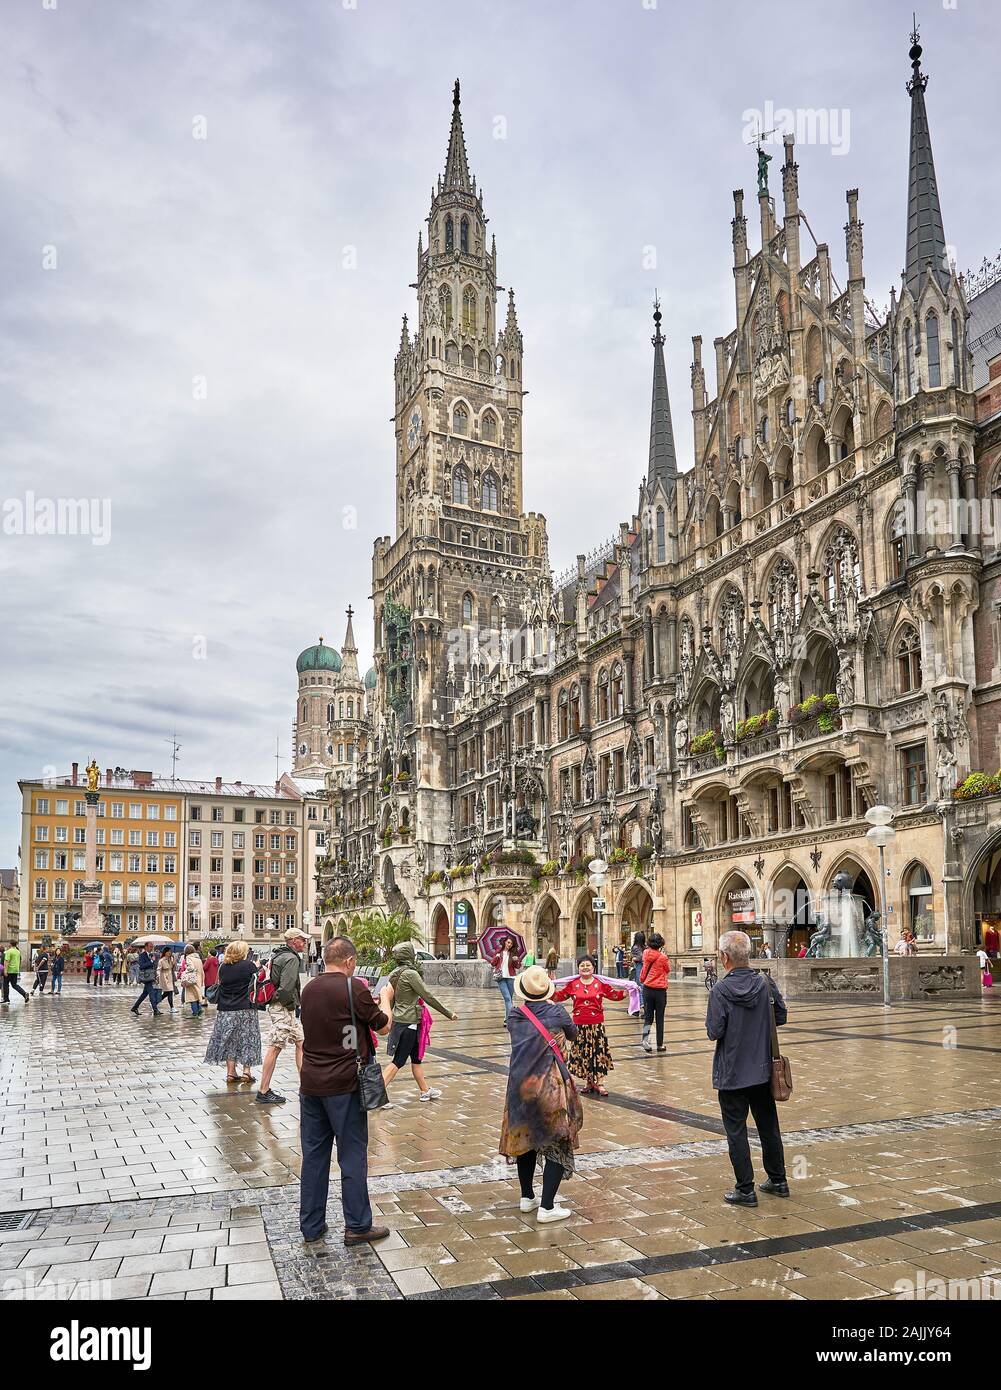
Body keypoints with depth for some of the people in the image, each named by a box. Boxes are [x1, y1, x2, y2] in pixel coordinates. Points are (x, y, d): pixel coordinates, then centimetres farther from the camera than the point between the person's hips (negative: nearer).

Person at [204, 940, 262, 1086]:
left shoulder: (223, 967, 2)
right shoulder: (249, 965, -9)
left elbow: (220, 983, 9)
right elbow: (257, 982, 1)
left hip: (225, 1009, 3)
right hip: (245, 1008, -3)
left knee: (229, 1041, 11)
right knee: (247, 1040, 7)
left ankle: (231, 1073, 11)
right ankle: (246, 1072, 4)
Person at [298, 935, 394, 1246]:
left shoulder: (309, 989, 6)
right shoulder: (354, 988, -14)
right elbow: (384, 1026, -3)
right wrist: (385, 998, 16)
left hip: (311, 1082, 6)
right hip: (344, 1084, -6)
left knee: (313, 1155, 12)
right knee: (352, 1156, 5)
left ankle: (311, 1226, 20)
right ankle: (357, 1226, 12)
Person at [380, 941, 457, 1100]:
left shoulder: (394, 974, 5)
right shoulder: (410, 974, -19)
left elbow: (390, 999, 14)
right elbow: (429, 997, -16)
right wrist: (449, 1013, -8)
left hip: (398, 1020, 8)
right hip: (409, 1022, -8)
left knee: (417, 1057, 18)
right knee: (398, 1061, -3)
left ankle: (425, 1091, 28)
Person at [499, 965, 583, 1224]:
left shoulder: (514, 1016, -3)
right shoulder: (557, 1013, -10)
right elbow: (573, 1034, 9)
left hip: (520, 1086, 4)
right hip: (550, 1088, -4)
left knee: (525, 1139, 20)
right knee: (557, 1145, 4)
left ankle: (527, 1197, 32)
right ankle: (546, 1207, 1)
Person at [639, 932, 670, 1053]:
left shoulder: (646, 954, -4)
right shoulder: (662, 957, -15)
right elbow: (668, 970, 3)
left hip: (647, 989, 3)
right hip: (660, 990, -3)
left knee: (648, 1016, 11)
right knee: (659, 1019, 10)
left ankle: (645, 1037, -14)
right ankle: (660, 1045, 16)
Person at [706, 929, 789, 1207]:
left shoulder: (720, 990, -18)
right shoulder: (765, 982, -5)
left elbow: (714, 1031, -18)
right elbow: (781, 1016, 3)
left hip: (732, 1074, -5)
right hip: (763, 1069, 5)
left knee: (736, 1131, 5)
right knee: (768, 1126, 19)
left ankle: (745, 1191, 9)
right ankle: (778, 1181, 30)